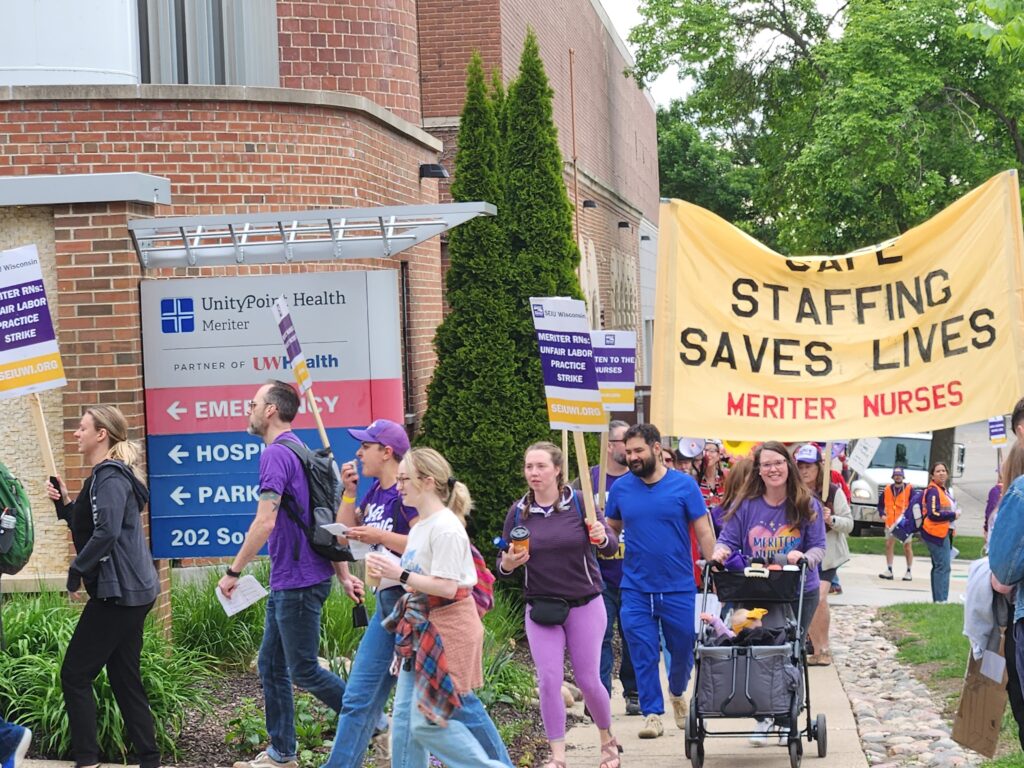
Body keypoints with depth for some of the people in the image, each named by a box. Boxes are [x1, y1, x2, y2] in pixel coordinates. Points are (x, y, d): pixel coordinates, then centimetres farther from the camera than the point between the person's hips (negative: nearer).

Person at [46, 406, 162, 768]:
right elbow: (89, 528, 22)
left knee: (75, 674, -4)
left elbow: (106, 533, -25)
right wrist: (66, 504, 8)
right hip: (129, 591, 10)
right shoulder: (105, 475, 18)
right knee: (124, 678, 12)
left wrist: (76, 571, -15)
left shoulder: (110, 476, -14)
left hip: (119, 592, -10)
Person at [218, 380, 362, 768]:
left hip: (298, 582, -10)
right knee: (271, 666, 13)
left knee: (304, 671, 0)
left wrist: (233, 571, -16)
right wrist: (344, 576, 15)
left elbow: (265, 522, -23)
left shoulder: (277, 453, -16)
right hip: (285, 581, 10)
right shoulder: (300, 452, 15)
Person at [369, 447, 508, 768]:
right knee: (404, 717, 9)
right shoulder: (419, 527, 11)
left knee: (427, 720, -7)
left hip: (448, 630, -9)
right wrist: (386, 571, 4)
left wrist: (400, 574, -20)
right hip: (421, 627, 9)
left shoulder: (446, 528, -18)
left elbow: (446, 587, -22)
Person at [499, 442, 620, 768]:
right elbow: (503, 566, 4)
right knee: (548, 681, -6)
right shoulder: (518, 512, -1)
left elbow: (612, 548, -7)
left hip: (585, 606, -2)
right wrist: (508, 564, -19)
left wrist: (602, 537, -30)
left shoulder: (579, 503, -6)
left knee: (588, 680, 3)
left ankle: (607, 739, 29)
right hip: (540, 607, 2)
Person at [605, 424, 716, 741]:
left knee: (683, 649, 10)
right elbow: (610, 530, 14)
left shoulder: (684, 485, -4)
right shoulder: (621, 488, 3)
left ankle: (677, 693, 38)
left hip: (679, 586, -1)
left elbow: (704, 533, -2)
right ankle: (652, 712, 11)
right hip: (636, 587, 1)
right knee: (643, 653, 0)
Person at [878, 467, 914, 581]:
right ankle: (889, 570, 11)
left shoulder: (909, 489, -6)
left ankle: (909, 572, 11)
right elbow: (881, 503, 18)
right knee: (889, 545, 5)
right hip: (890, 523, 4)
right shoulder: (887, 489, 6)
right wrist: (882, 514, 5)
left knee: (907, 546, 3)